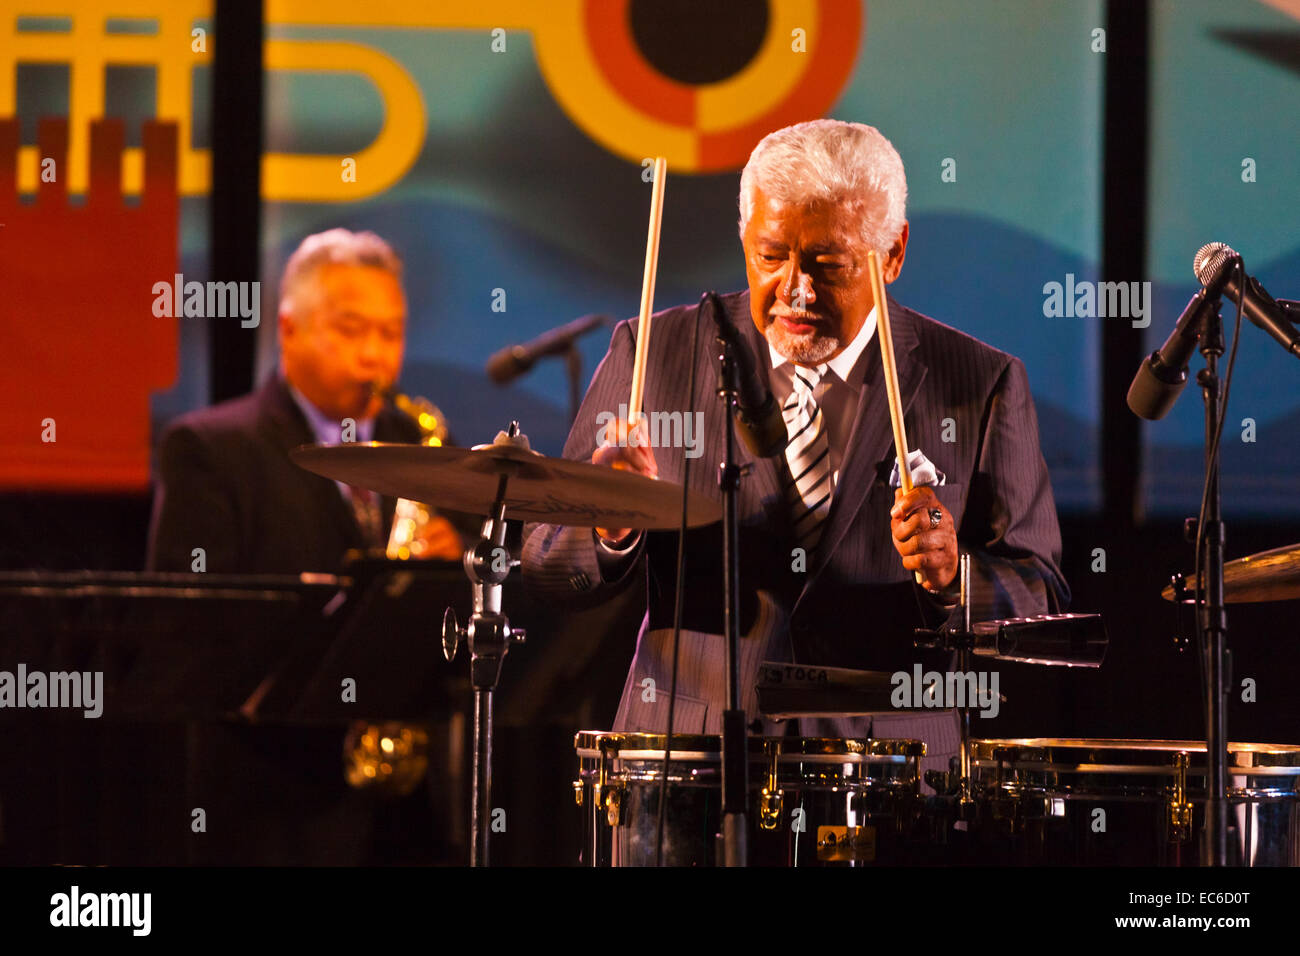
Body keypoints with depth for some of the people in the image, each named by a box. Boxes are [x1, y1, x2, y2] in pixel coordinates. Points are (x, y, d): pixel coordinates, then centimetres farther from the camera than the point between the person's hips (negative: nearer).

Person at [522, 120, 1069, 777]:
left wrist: (953, 578, -15)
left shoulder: (981, 388, 7)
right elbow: (544, 561, 9)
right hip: (685, 760, 1)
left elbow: (1040, 606, 6)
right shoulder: (657, 354, 9)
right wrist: (614, 527, -13)